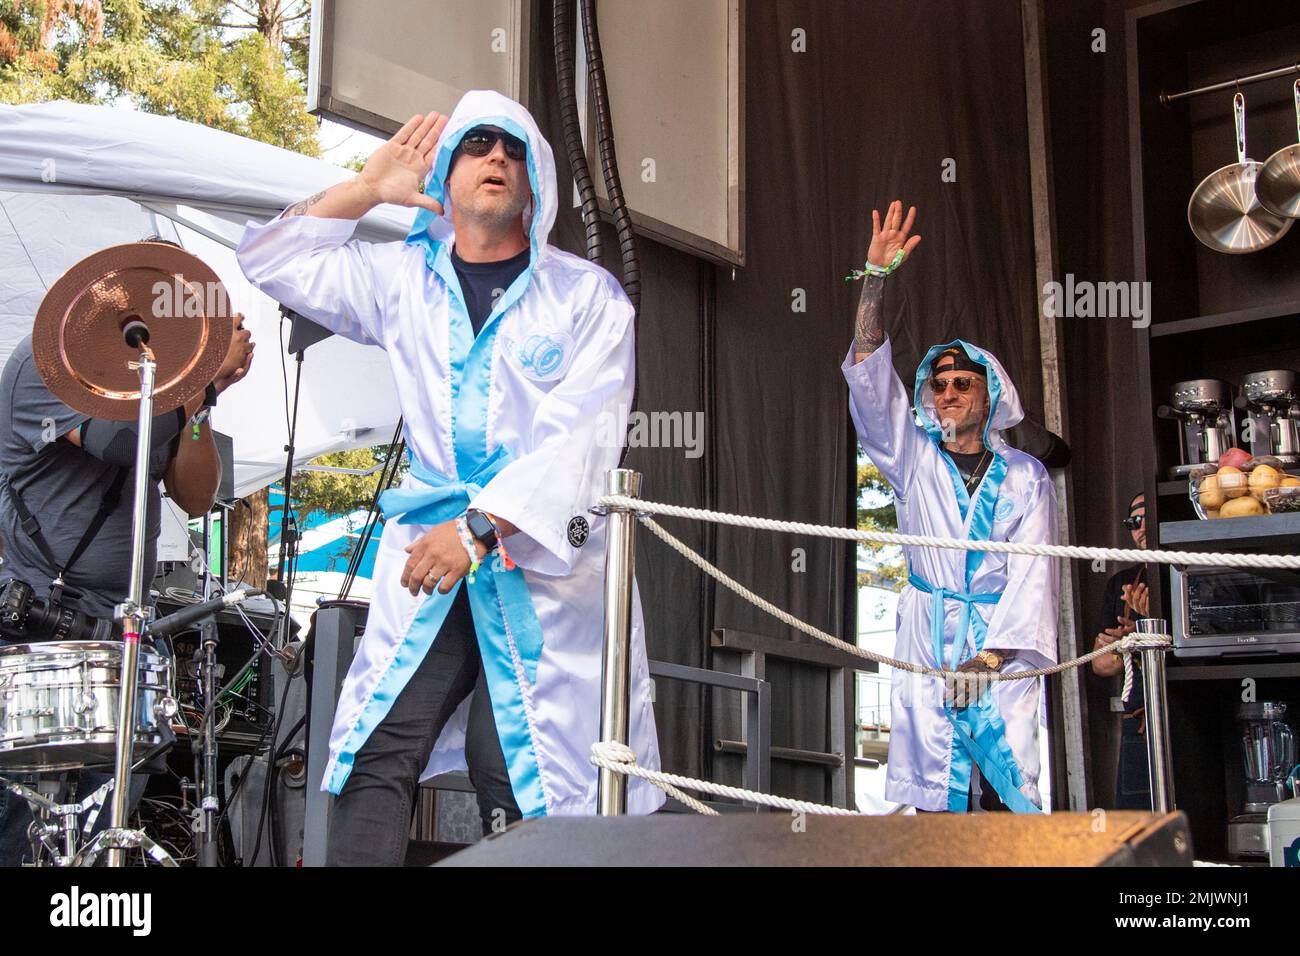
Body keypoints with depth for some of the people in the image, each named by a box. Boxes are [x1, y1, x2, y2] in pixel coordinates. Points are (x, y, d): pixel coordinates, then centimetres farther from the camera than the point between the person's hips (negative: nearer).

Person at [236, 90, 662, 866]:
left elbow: (580, 436, -8)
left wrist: (481, 526, -18)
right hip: (426, 556, 3)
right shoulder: (402, 279, 14)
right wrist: (370, 188, 7)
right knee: (375, 758, -6)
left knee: (519, 777, -6)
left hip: (545, 565, -3)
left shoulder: (587, 294, 3)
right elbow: (275, 263, 17)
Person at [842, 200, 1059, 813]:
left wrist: (992, 655, -14)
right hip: (929, 643, 1)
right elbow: (869, 377, -2)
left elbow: (1032, 573, -1)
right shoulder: (914, 459, 9)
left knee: (1011, 786, -10)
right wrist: (877, 276, -11)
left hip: (1004, 644, -1)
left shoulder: (1025, 476, 7)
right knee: (935, 795, -5)